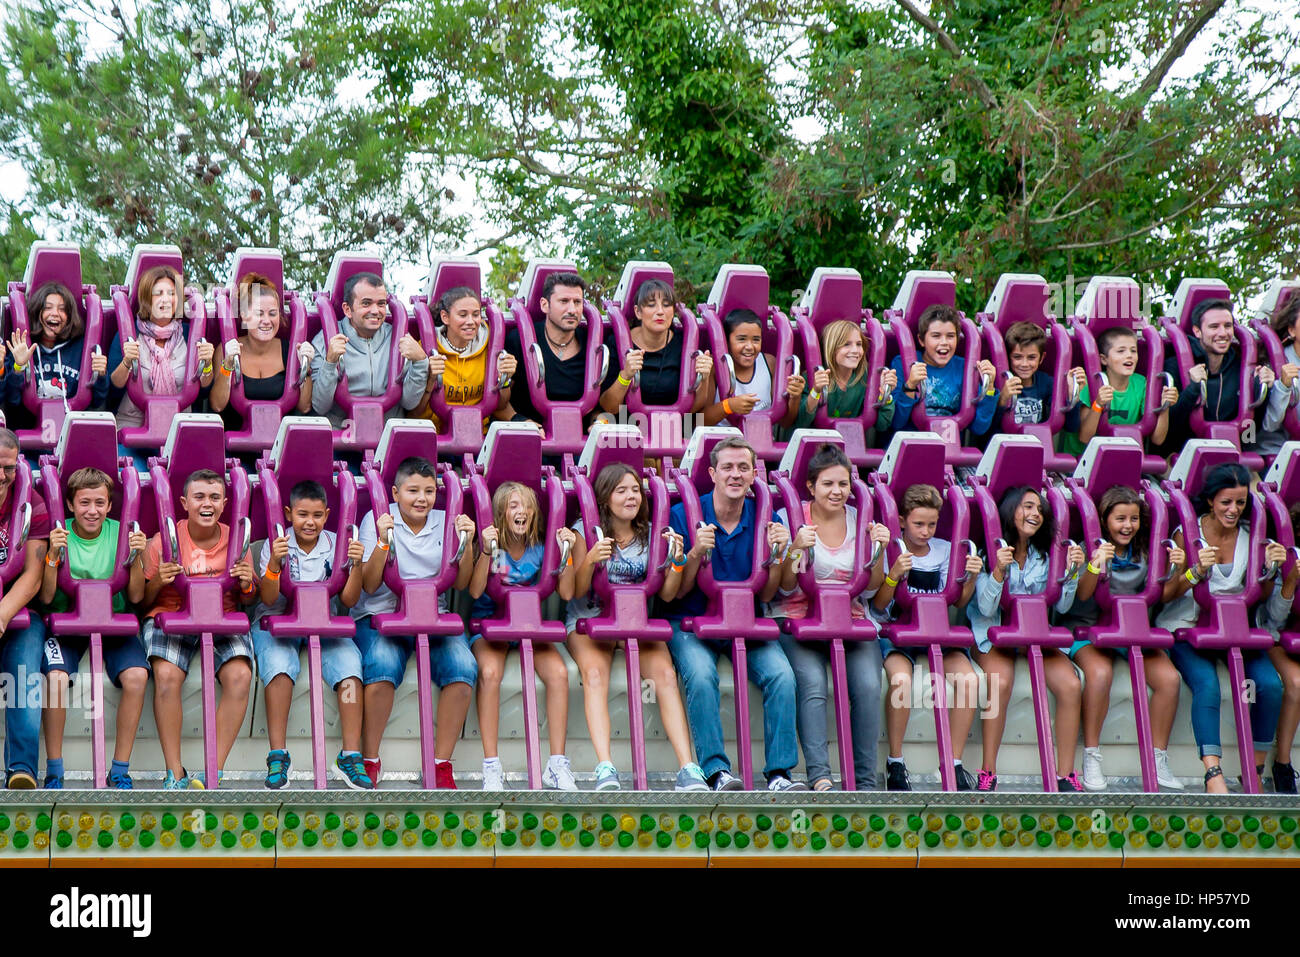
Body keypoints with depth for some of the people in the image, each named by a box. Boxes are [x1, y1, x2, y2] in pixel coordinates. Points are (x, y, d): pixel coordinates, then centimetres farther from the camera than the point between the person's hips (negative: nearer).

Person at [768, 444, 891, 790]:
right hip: (799, 618, -2)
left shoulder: (861, 521, 11)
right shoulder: (791, 518, 2)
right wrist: (796, 550, -19)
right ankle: (819, 775, -34)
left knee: (868, 686, -24)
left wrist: (879, 551, -6)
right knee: (812, 684, -31)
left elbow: (870, 591, 10)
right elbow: (786, 588, -2)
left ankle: (866, 780, -19)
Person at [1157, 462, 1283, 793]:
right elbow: (1166, 594, -7)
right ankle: (1213, 773, -33)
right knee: (1206, 684, -31)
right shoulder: (1187, 533, -4)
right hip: (1187, 628, -3)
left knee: (1270, 684, -21)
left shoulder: (1250, 535, 6)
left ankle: (1255, 769, -7)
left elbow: (1260, 596, 12)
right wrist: (1196, 572, -25)